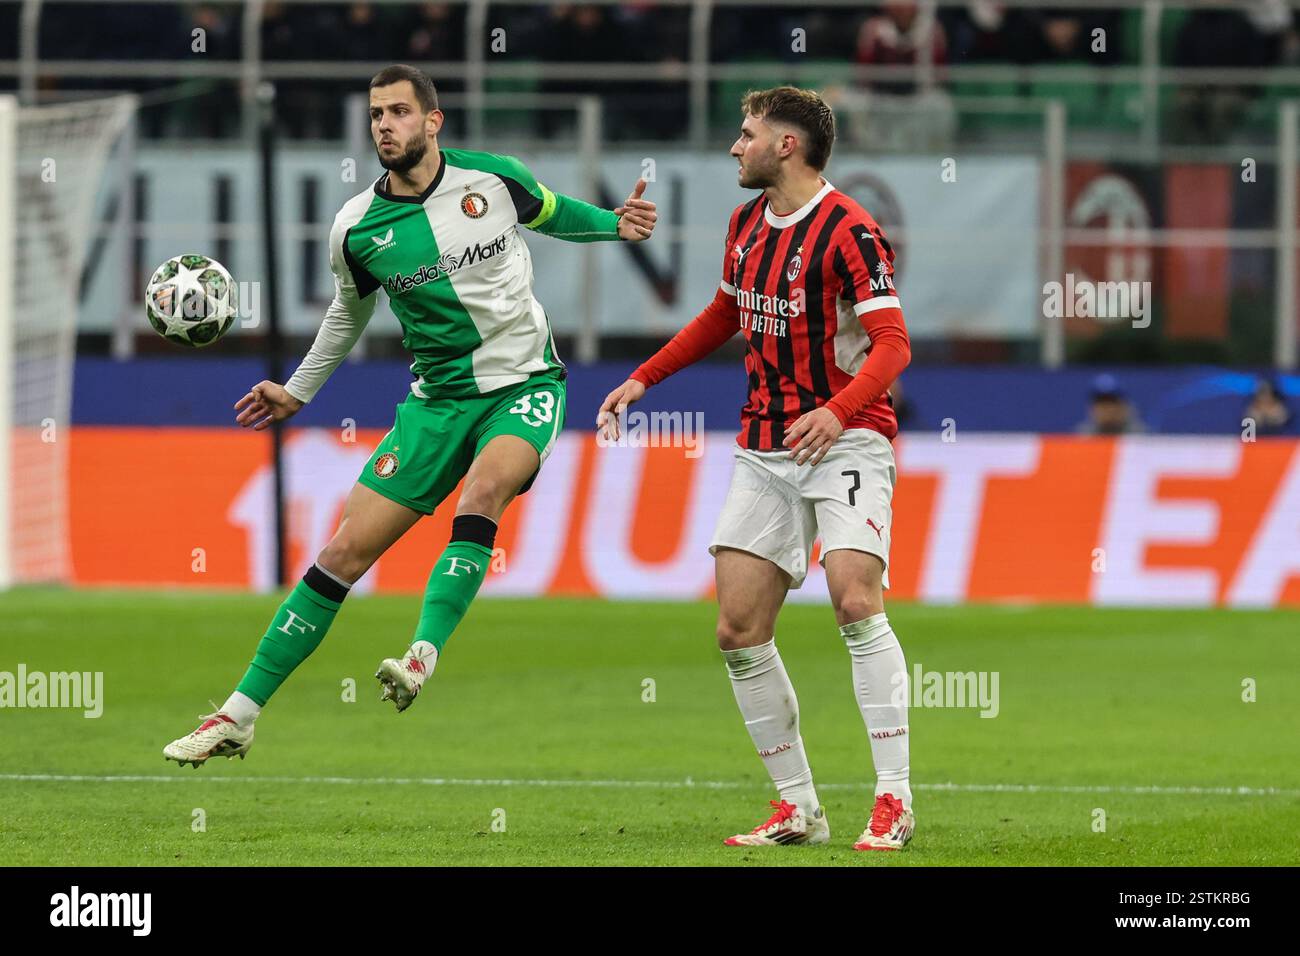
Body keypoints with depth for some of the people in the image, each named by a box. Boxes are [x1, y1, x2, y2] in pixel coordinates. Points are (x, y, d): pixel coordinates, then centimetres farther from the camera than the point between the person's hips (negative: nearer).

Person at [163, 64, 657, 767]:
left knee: (483, 488, -35)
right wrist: (298, 391, 19)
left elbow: (552, 212, 17)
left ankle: (423, 656, -44)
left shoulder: (495, 179, -6)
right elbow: (348, 312, 17)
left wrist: (614, 224, 2)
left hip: (525, 386, -1)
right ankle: (239, 716, 3)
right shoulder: (356, 228, -4)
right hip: (438, 398, 2)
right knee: (346, 551, -4)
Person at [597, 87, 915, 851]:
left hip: (844, 440, -8)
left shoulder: (847, 230, -14)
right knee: (739, 630, 0)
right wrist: (645, 378, 26)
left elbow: (892, 344, -21)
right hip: (766, 449, 8)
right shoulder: (748, 223, 11)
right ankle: (799, 809, 9)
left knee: (857, 600, -24)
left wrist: (838, 410, -37)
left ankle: (895, 802, -19)